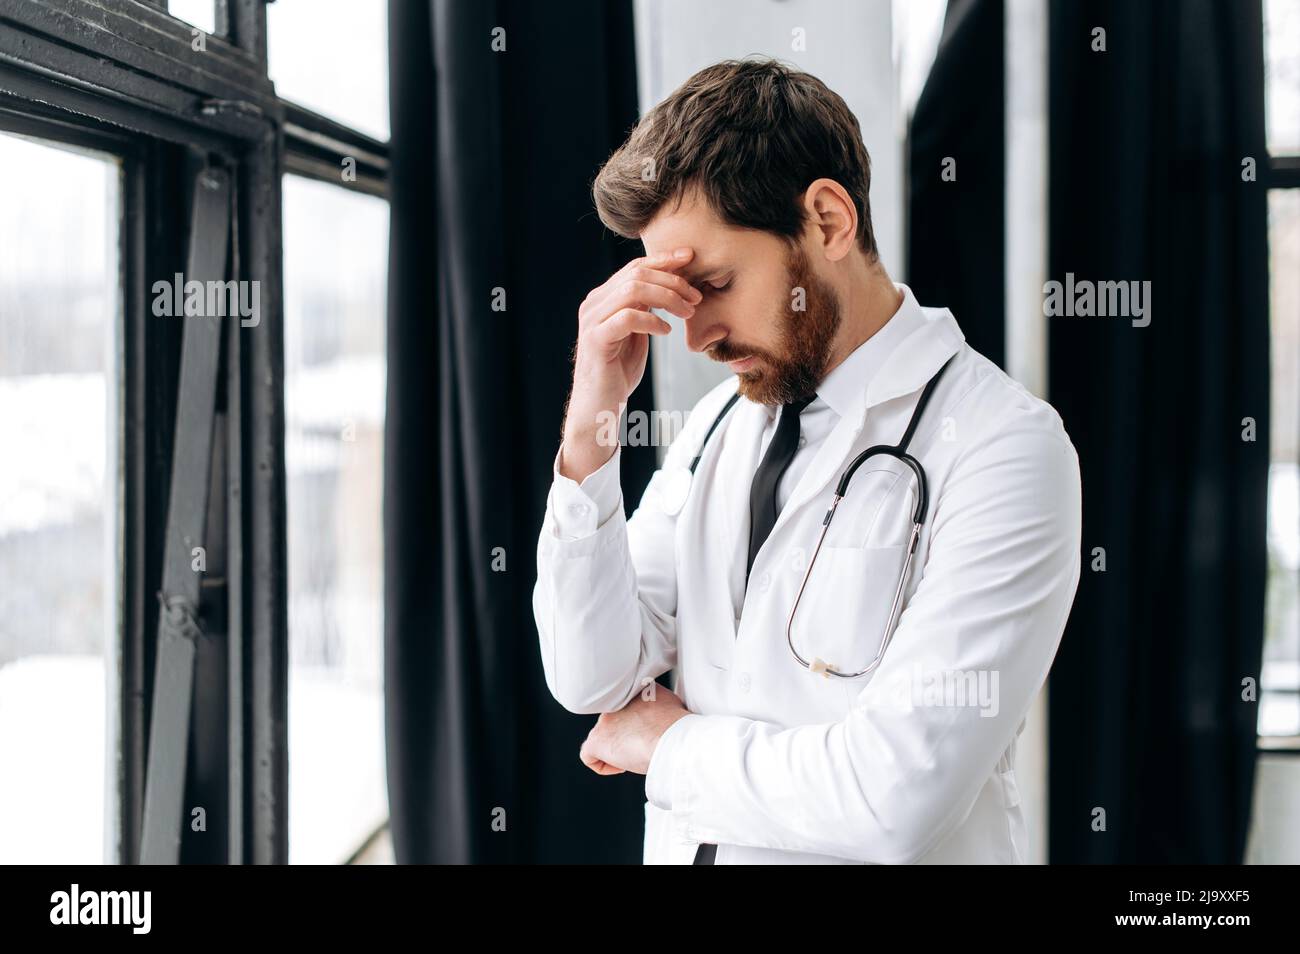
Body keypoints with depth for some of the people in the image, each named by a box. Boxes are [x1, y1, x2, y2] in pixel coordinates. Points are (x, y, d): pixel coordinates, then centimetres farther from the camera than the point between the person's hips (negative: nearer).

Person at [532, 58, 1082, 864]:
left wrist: (673, 745, -12)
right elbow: (592, 677, -5)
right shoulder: (720, 422, 0)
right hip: (686, 844, 6)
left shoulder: (1004, 450, -20)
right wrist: (590, 427, -15)